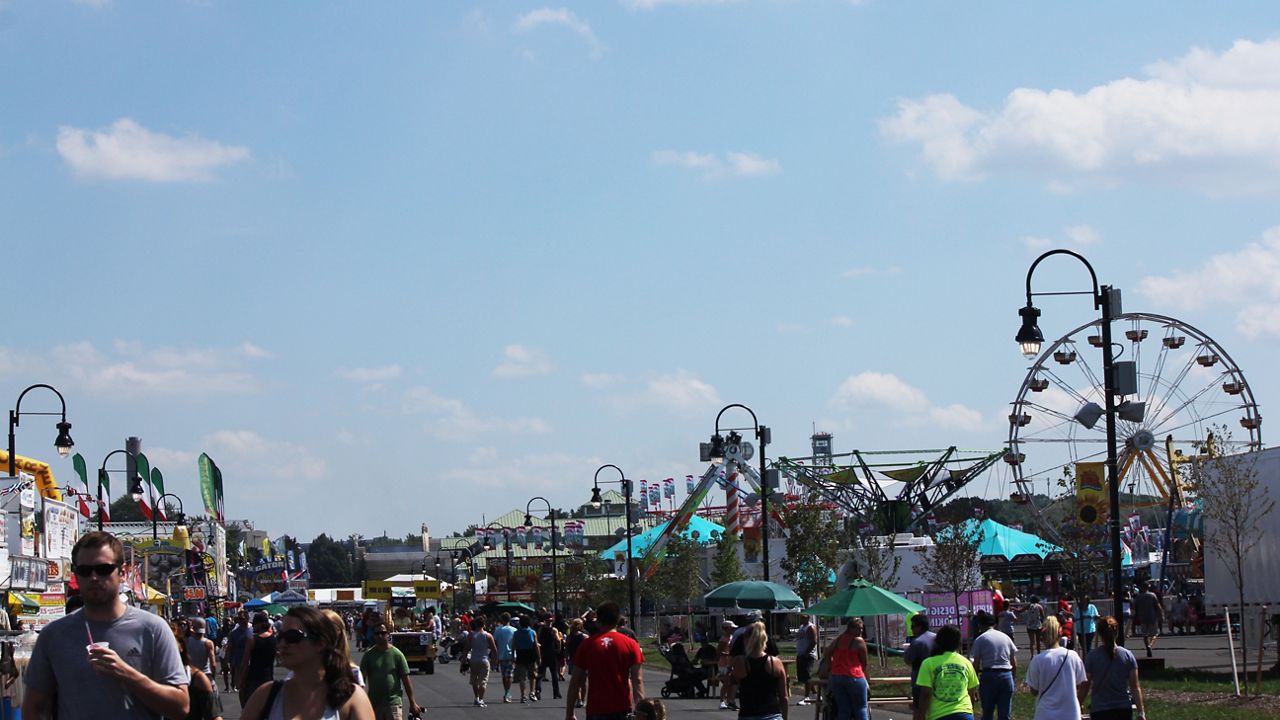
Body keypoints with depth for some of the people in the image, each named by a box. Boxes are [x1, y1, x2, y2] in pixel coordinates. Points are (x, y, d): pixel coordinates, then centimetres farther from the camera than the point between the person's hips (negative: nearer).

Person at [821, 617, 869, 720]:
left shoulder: (838, 639, 12)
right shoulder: (859, 641, -3)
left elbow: (826, 655, 17)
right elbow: (864, 663, 3)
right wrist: (865, 676, 19)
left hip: (835, 677, 5)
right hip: (854, 677, -5)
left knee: (843, 710, 7)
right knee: (861, 709, 0)